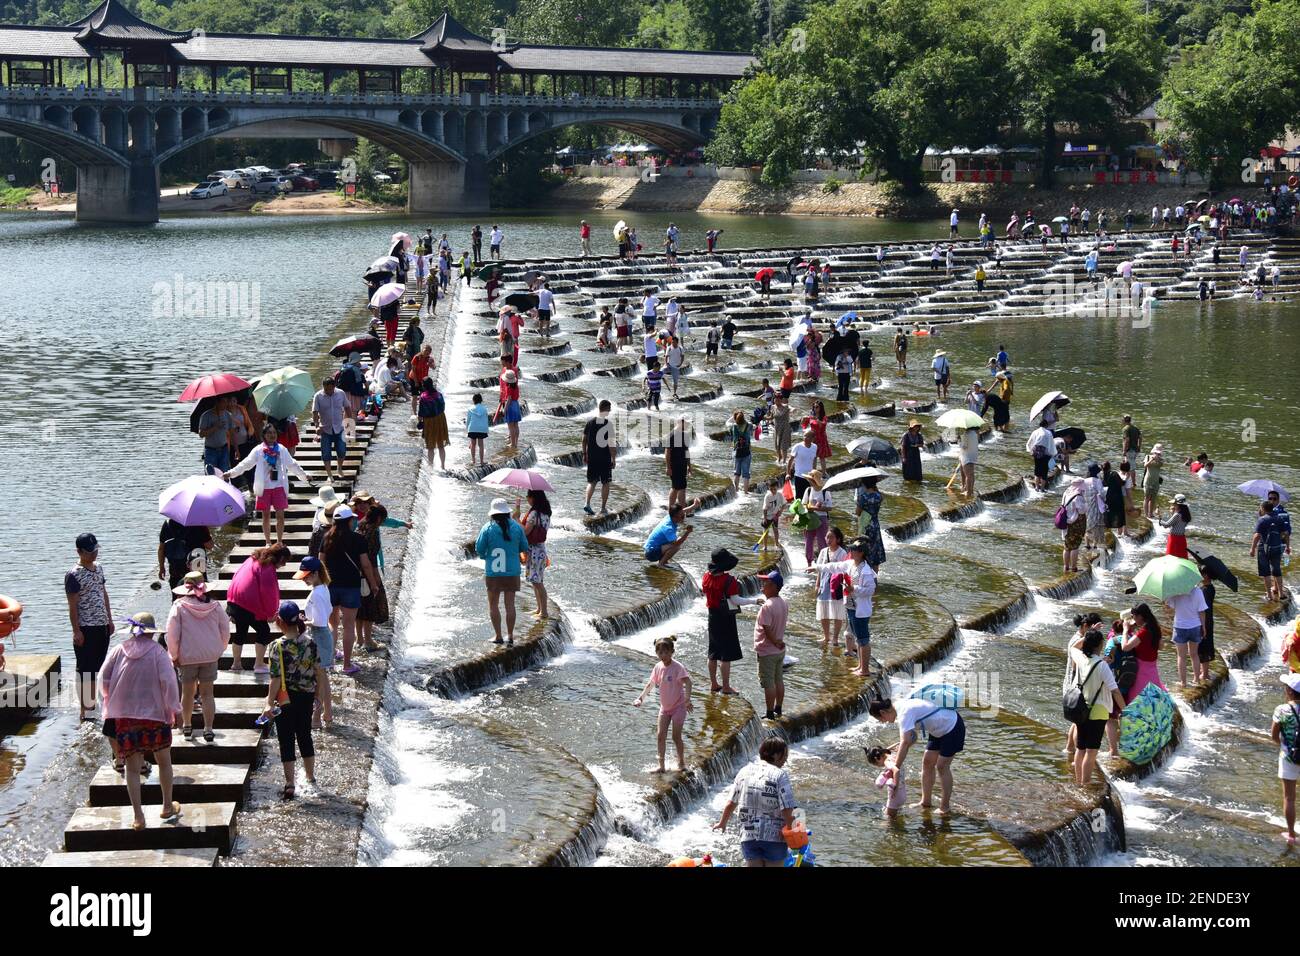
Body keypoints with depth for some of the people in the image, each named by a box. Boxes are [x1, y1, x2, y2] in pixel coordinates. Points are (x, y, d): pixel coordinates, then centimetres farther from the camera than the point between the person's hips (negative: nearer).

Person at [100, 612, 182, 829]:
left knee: (132, 768, 6)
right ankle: (167, 807, 28)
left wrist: (111, 699, 16)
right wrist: (173, 707, -4)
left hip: (124, 716, 2)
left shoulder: (119, 650, 0)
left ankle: (138, 817, -1)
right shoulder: (157, 652, -7)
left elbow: (104, 678, 0)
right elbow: (168, 681, -15)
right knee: (164, 761, 18)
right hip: (154, 714, -2)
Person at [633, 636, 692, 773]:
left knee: (676, 736, -5)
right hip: (664, 706, 6)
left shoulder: (677, 667, -19)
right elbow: (650, 684, 10)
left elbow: (687, 682, -30)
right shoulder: (658, 667, -1)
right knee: (661, 736, 1)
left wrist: (687, 699, -43)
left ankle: (681, 763, 13)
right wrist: (641, 698, 1)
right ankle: (661, 765, 7)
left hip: (678, 705, -6)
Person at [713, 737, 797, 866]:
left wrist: (722, 822, 24)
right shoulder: (780, 775, -11)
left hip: (748, 836, 4)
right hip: (774, 836, -4)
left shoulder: (744, 772, 4)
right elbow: (787, 809, -18)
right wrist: (790, 830, -3)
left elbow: (731, 803, 8)